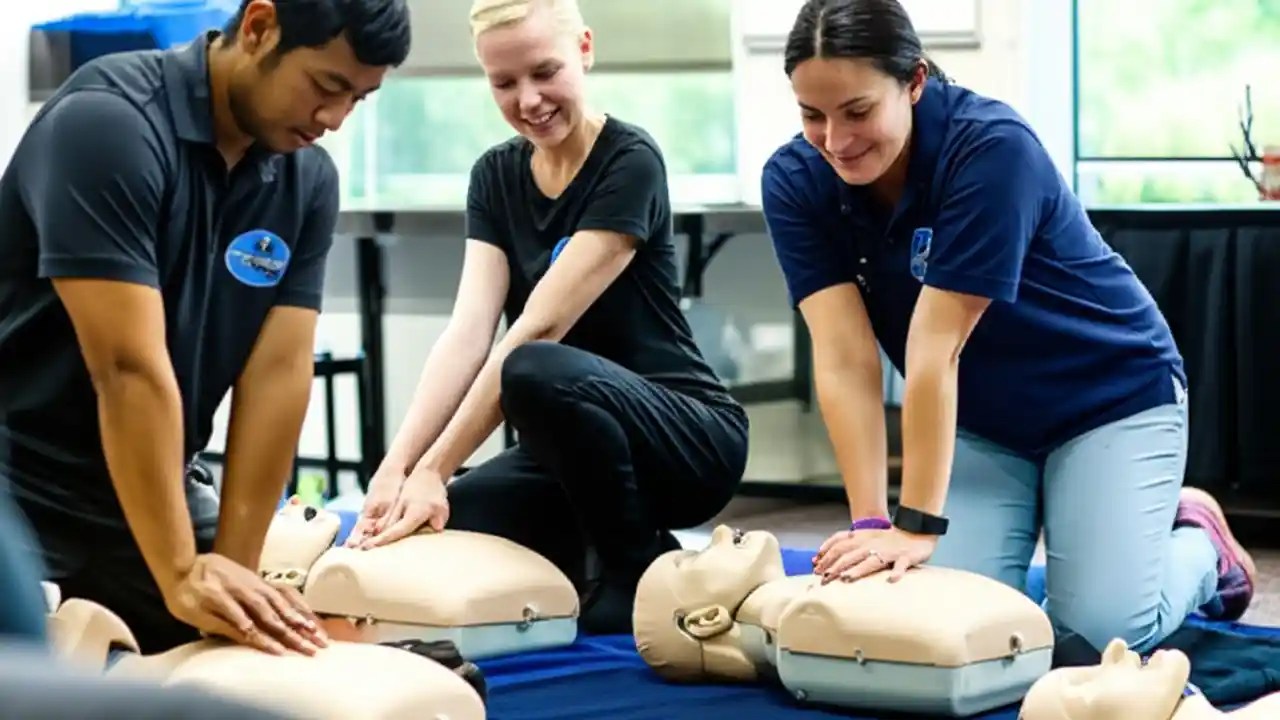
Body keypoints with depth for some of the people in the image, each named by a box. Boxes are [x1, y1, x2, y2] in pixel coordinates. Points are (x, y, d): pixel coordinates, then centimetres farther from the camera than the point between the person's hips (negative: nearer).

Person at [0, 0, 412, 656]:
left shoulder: (308, 179, 0)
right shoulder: (109, 122, -20)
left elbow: (278, 372, -5)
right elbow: (130, 369, -25)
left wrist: (233, 565, -12)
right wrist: (183, 575, -26)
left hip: (150, 493, 6)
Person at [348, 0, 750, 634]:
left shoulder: (629, 163, -15)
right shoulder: (495, 176, 5)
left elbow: (538, 329, -24)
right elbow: (468, 331, -8)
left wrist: (434, 469, -29)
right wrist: (397, 464, -24)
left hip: (688, 437, -6)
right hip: (569, 452, 6)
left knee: (536, 373, -37)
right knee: (430, 538, -19)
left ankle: (642, 572, -13)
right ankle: (595, 557, 7)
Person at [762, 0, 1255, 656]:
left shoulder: (992, 148, -30)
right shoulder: (794, 182, -16)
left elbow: (935, 349, -33)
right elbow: (843, 359, -21)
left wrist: (917, 522, -31)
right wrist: (870, 522, -28)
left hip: (1110, 397, -4)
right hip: (977, 422, 4)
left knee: (1097, 631, -16)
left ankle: (1200, 545, 16)